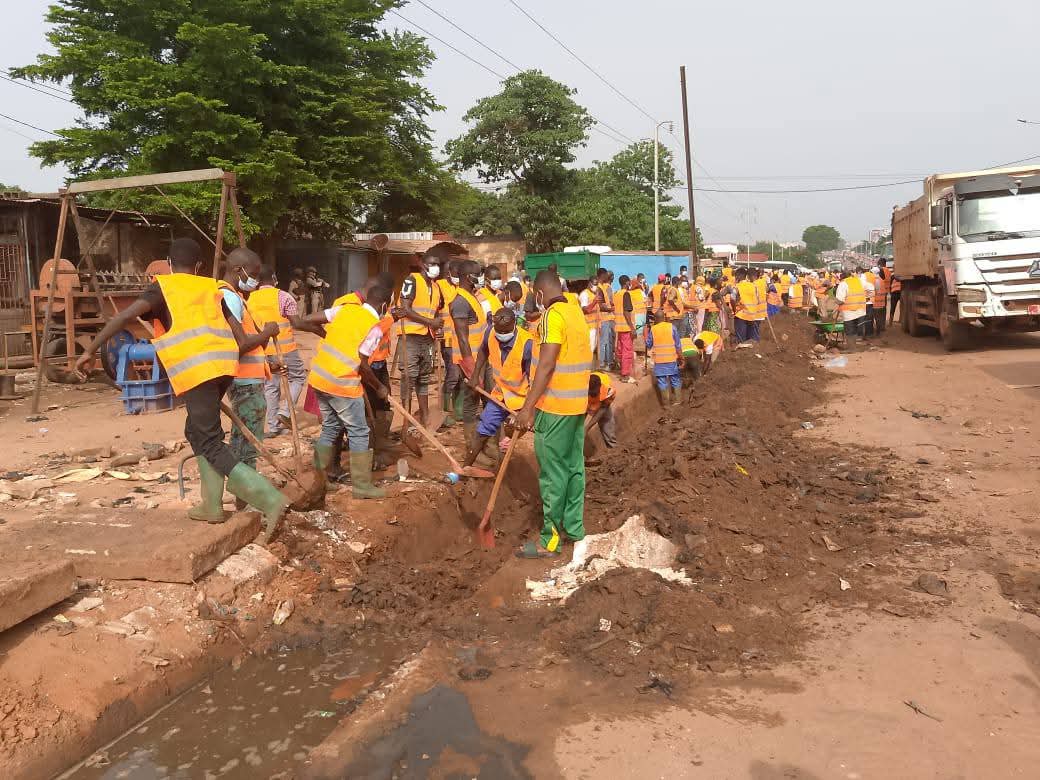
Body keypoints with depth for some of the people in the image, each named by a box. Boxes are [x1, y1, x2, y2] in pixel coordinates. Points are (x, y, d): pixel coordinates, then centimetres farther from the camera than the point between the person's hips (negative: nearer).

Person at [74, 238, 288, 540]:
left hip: (194, 371, -5)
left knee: (211, 445, -1)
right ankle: (212, 504, 25)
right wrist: (267, 334, 35)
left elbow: (128, 314, -7)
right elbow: (243, 342, 14)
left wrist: (90, 350, -2)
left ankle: (270, 499, -13)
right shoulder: (213, 289, 22)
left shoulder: (163, 287, 12)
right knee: (198, 431, 25)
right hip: (224, 366, 6)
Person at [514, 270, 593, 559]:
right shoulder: (576, 312, 12)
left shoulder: (553, 315, -15)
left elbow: (546, 365, -22)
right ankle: (574, 526, 25)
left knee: (553, 473, -3)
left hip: (555, 406, -9)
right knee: (574, 467, 15)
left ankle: (550, 539, 3)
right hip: (577, 403, 9)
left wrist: (528, 406, -20)